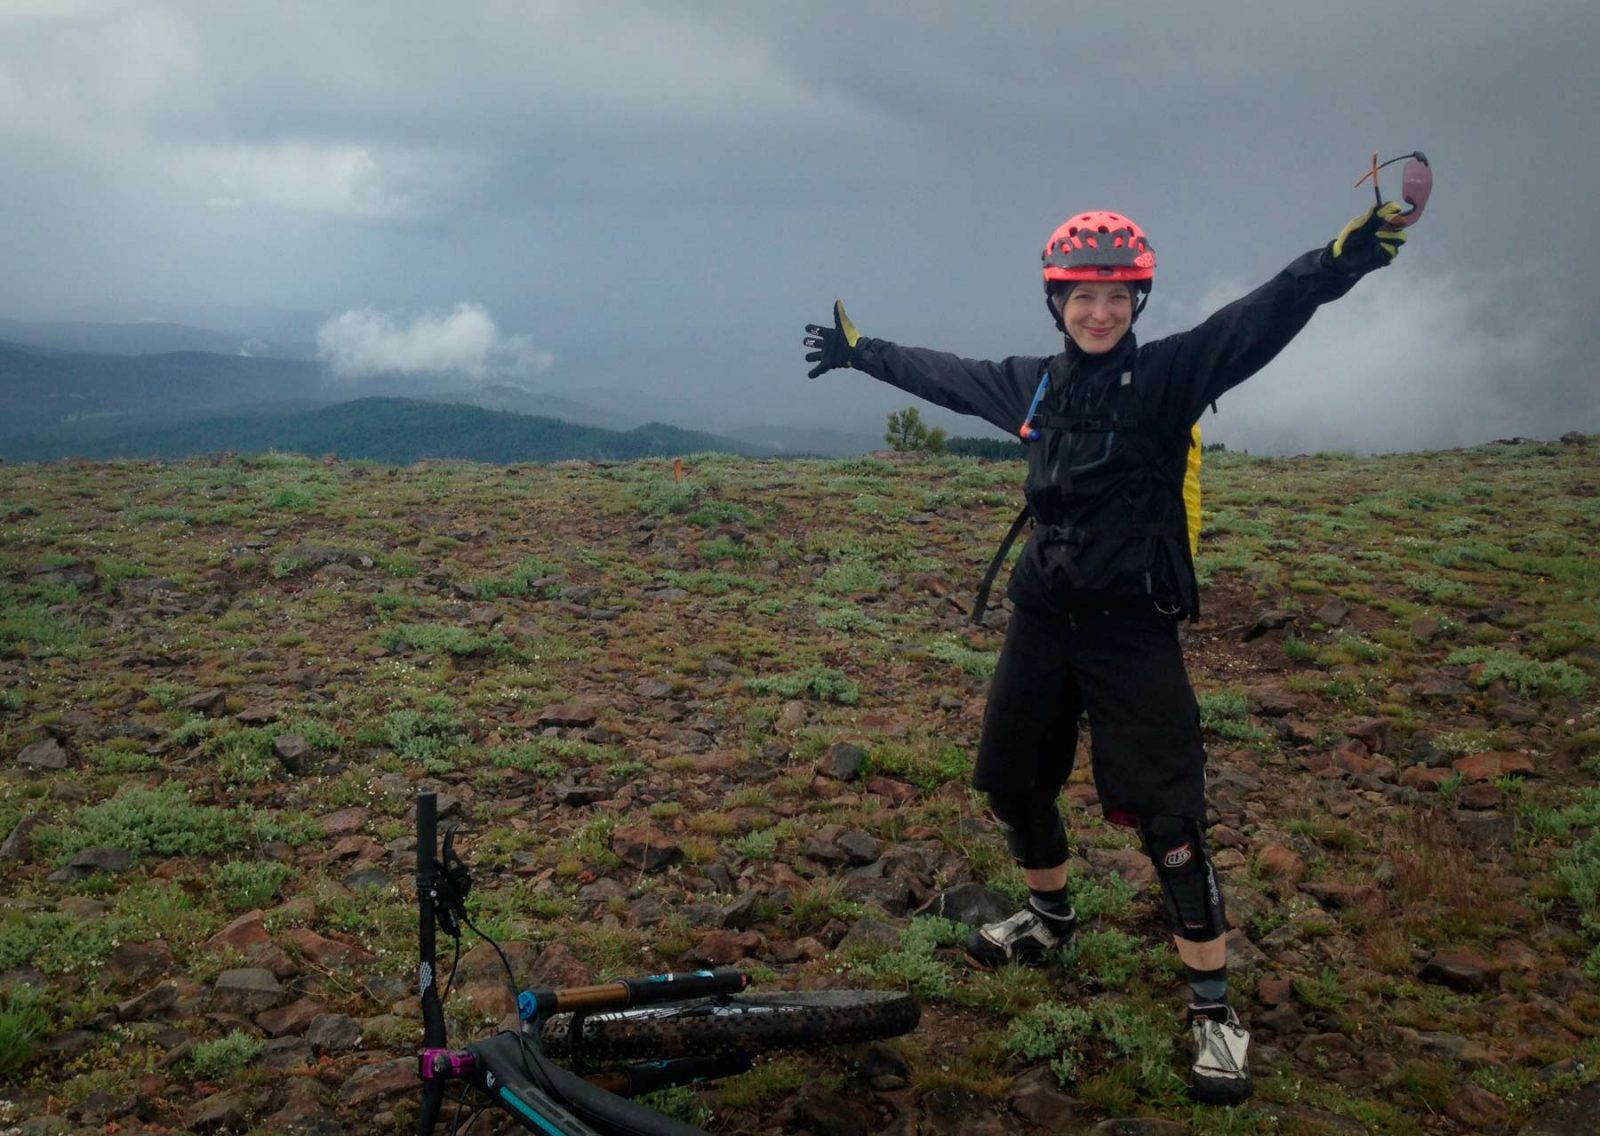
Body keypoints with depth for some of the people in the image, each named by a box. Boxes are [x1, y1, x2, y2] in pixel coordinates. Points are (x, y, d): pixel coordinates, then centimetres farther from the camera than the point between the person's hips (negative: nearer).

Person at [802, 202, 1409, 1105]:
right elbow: (942, 374, 22)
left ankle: (1214, 1010, 1)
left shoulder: (1168, 375, -9)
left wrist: (1337, 263, -42)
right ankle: (1052, 919, 43)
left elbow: (1257, 322, -25)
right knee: (1012, 782, 17)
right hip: (1043, 618, 6)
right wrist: (862, 351, 33)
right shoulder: (1035, 384, 7)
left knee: (1168, 815, -10)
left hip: (1134, 627, -6)